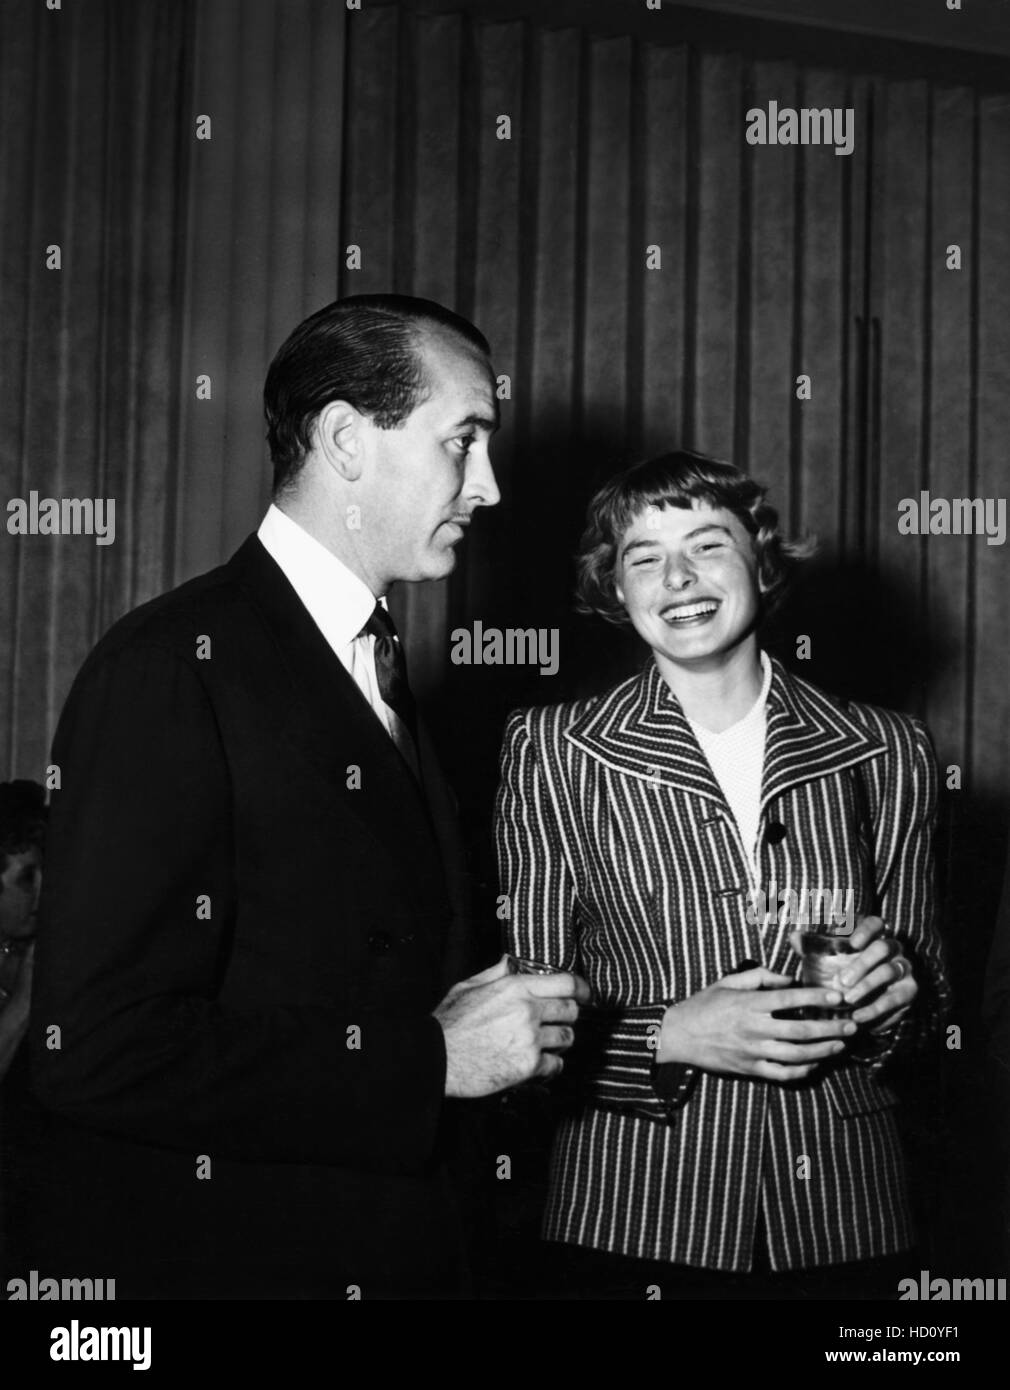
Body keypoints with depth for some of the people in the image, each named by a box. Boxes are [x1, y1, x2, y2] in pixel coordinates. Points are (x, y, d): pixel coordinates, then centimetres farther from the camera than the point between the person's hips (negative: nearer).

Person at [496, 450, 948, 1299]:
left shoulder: (884, 752, 4)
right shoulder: (553, 751, -1)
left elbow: (925, 998, 12)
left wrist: (893, 986, -10)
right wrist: (670, 1037, -18)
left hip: (841, 1215, 2)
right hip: (634, 1217, -2)